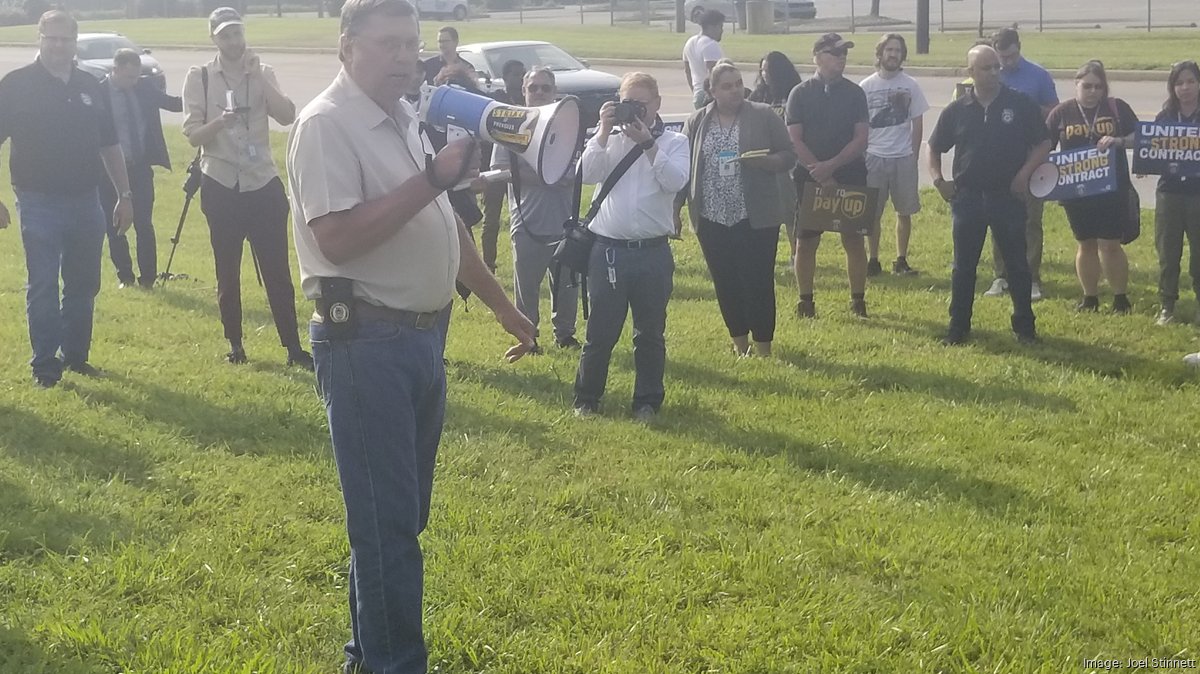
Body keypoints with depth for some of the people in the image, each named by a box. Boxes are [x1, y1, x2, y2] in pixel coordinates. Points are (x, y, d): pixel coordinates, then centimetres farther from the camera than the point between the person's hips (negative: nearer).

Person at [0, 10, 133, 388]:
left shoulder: (90, 88, 9)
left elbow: (109, 146, 15)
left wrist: (124, 194, 11)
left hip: (86, 201, 5)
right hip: (39, 204, -4)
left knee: (84, 285, 11)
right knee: (43, 287, -2)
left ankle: (76, 356, 25)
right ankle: (45, 366, 5)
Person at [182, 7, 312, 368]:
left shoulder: (262, 73, 4)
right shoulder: (199, 77, -1)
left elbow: (288, 116, -11)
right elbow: (193, 134, -6)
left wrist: (259, 76, -17)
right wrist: (221, 121, -25)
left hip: (263, 183, 1)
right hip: (221, 186, -1)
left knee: (277, 270, 0)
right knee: (227, 273, 8)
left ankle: (294, 348, 4)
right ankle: (235, 345, 20)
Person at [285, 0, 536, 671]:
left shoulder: (408, 119, 13)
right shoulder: (326, 123, -14)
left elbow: (444, 223, 22)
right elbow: (336, 239, -25)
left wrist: (502, 304, 23)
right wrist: (431, 179, -24)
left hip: (424, 335, 9)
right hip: (366, 343, -9)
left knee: (404, 514, 16)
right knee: (386, 520, -3)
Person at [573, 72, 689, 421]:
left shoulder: (673, 142, 4)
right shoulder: (609, 140, 7)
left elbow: (676, 181, -13)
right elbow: (587, 174, -8)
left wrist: (647, 143, -16)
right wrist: (604, 131, -12)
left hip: (653, 251, 0)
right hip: (608, 248, 0)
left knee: (650, 332, 9)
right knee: (600, 331, 5)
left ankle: (647, 401, 21)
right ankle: (586, 399, 18)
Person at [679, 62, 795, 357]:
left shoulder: (764, 116, -1)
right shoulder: (697, 122, 6)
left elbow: (789, 156, 0)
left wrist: (763, 161, -19)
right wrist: (675, 208, 7)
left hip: (756, 219, -3)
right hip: (712, 220, 3)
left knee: (758, 283, -1)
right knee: (726, 284, 9)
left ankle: (763, 350, 8)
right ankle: (739, 346, 23)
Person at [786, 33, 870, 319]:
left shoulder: (855, 93, 4)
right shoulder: (800, 94, 0)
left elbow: (861, 139, -2)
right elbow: (794, 140, -5)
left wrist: (831, 166, -14)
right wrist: (820, 174, -13)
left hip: (850, 176, 1)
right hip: (810, 177, -1)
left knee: (854, 239, 1)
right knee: (806, 241, 1)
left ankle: (858, 300, 10)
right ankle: (805, 302, 11)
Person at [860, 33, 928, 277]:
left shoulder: (910, 86, 1)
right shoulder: (866, 87, 0)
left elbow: (917, 124, 5)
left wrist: (914, 156, 1)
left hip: (903, 158, 1)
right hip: (874, 157, -1)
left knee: (904, 211, 5)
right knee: (873, 213, 2)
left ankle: (901, 261, 15)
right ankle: (873, 260, 11)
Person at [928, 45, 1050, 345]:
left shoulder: (1021, 105, -2)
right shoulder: (956, 111, 2)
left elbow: (1043, 144, 3)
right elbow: (934, 149, 13)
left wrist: (1024, 173, -10)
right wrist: (938, 179, -1)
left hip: (1008, 196, -1)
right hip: (967, 196, 2)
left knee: (1017, 263, 4)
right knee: (963, 265, 6)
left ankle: (1025, 327, 14)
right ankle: (959, 327, 15)